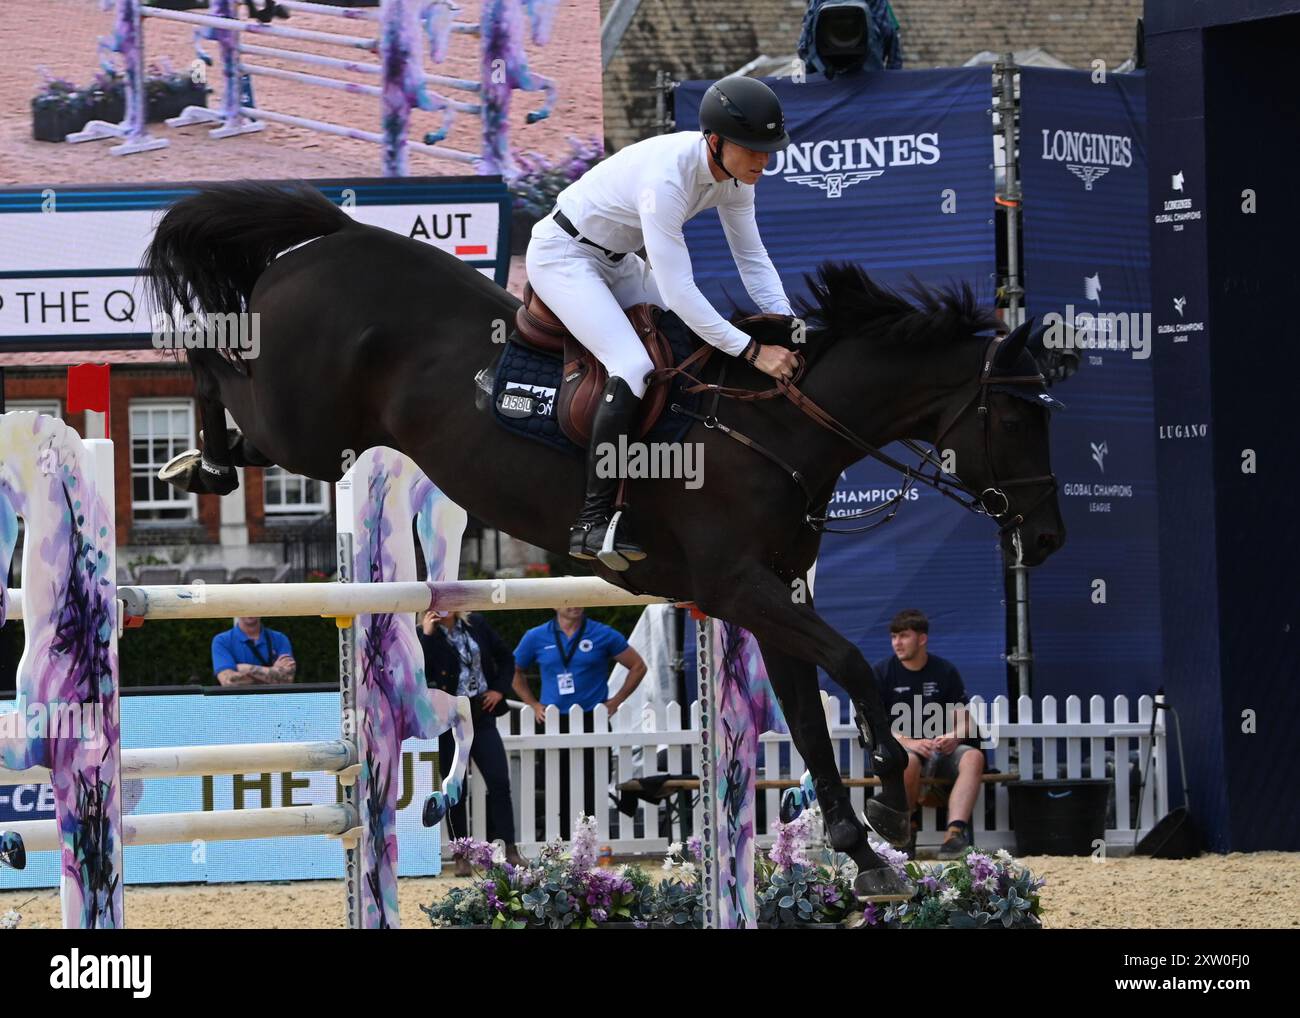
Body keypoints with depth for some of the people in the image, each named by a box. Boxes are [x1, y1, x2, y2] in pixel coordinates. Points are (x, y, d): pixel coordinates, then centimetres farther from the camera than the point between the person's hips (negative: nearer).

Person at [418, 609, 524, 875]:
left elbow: (506, 658, 18)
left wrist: (499, 689, 4)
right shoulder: (424, 636, -4)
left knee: (499, 782, -6)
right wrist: (427, 635, -19)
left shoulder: (476, 624, 7)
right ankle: (461, 856, 8)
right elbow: (419, 674, -19)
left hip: (481, 714, 3)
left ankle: (508, 850, -3)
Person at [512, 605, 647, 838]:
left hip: (592, 722, -2)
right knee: (559, 791, 1)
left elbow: (638, 666, 10)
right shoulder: (536, 638, 8)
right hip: (554, 724, 2)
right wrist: (533, 704, 11)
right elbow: (514, 671, 21)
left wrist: (615, 701, 3)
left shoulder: (603, 635, 2)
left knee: (592, 791, -6)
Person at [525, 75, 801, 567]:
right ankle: (592, 522, -23)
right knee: (633, 368, -24)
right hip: (563, 255, -10)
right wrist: (753, 351, -35)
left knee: (694, 340, 7)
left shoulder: (734, 172, -11)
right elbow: (677, 291, -37)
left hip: (615, 260, 10)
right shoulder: (666, 177, -36)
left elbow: (753, 259, -2)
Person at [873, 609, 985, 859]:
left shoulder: (945, 671, 10)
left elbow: (966, 721, 7)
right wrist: (909, 743, -20)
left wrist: (955, 736, -18)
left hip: (941, 747, 2)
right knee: (909, 761, -38)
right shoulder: (883, 673, 4)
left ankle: (956, 830, -49)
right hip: (899, 749, -2)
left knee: (973, 756, -30)